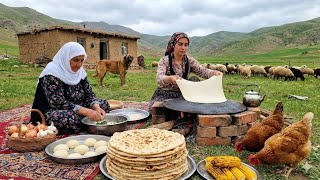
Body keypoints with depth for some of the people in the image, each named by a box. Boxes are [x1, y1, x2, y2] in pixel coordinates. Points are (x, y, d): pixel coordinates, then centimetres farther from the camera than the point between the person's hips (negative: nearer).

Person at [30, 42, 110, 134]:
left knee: (104, 104, -5)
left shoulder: (79, 71, 4)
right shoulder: (52, 73, -18)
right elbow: (58, 102, -27)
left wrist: (97, 108, -20)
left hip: (76, 110, 8)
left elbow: (89, 94, 2)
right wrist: (86, 111, -36)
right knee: (72, 119, -38)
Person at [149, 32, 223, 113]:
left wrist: (214, 72, -35)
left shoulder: (190, 61, 1)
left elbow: (203, 71, -12)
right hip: (164, 95, -3)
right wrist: (170, 78, -50)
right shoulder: (165, 61, -10)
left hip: (182, 95, 4)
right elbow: (159, 78, -27)